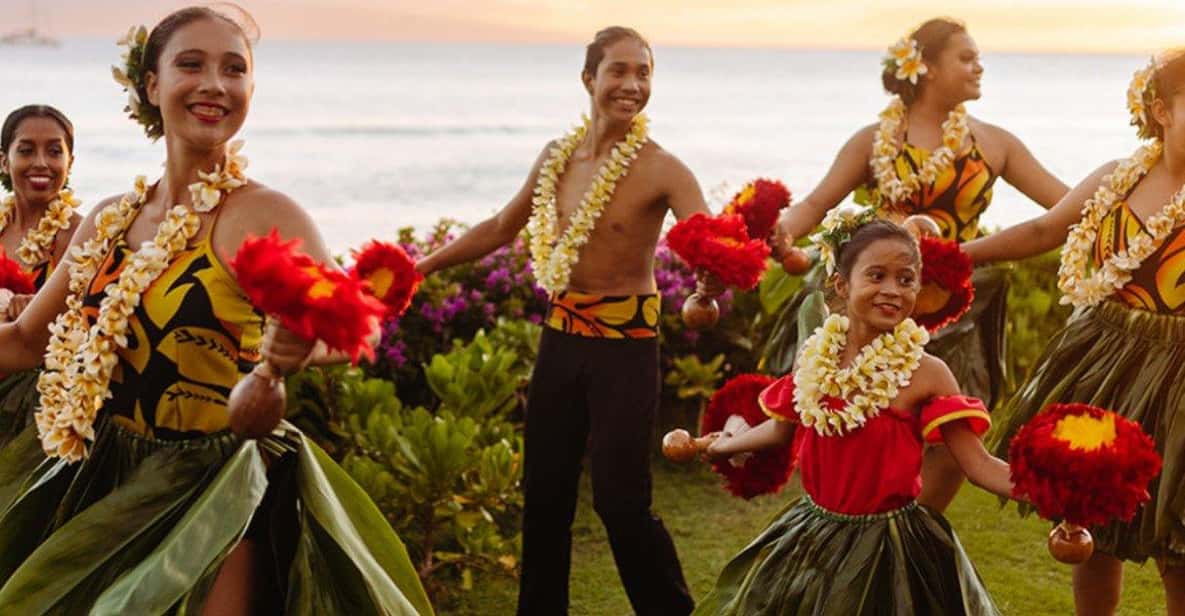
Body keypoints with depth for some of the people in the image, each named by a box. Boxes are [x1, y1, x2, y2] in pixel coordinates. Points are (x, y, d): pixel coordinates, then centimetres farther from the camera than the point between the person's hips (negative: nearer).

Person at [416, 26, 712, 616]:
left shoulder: (662, 171, -13)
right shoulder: (557, 156, 3)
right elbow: (502, 227, 18)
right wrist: (423, 264, 20)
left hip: (625, 346, -5)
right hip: (561, 338, 5)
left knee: (620, 501, -5)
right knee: (544, 493, 10)